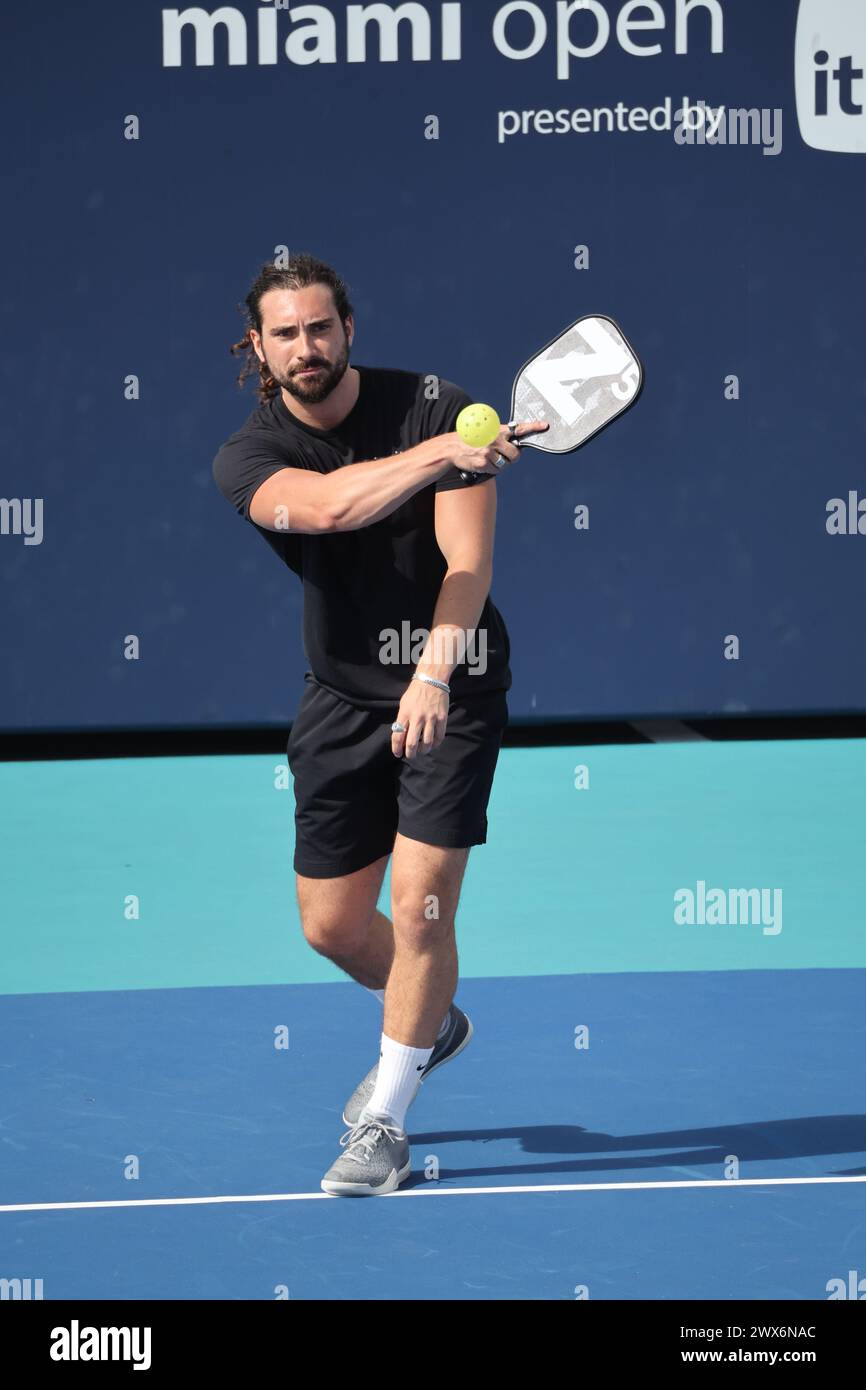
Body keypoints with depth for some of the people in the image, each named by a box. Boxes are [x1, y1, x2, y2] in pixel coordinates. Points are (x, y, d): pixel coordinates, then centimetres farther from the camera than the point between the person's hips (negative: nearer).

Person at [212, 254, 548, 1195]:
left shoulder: (438, 408, -11)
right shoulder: (247, 457, -9)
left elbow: (467, 561, -18)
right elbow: (328, 505, -32)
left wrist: (432, 674, -33)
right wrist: (439, 454, -46)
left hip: (450, 688, -3)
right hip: (340, 698, 3)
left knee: (419, 909, -11)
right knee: (331, 926, 7)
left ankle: (381, 1127, 2)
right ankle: (430, 1027, 39)